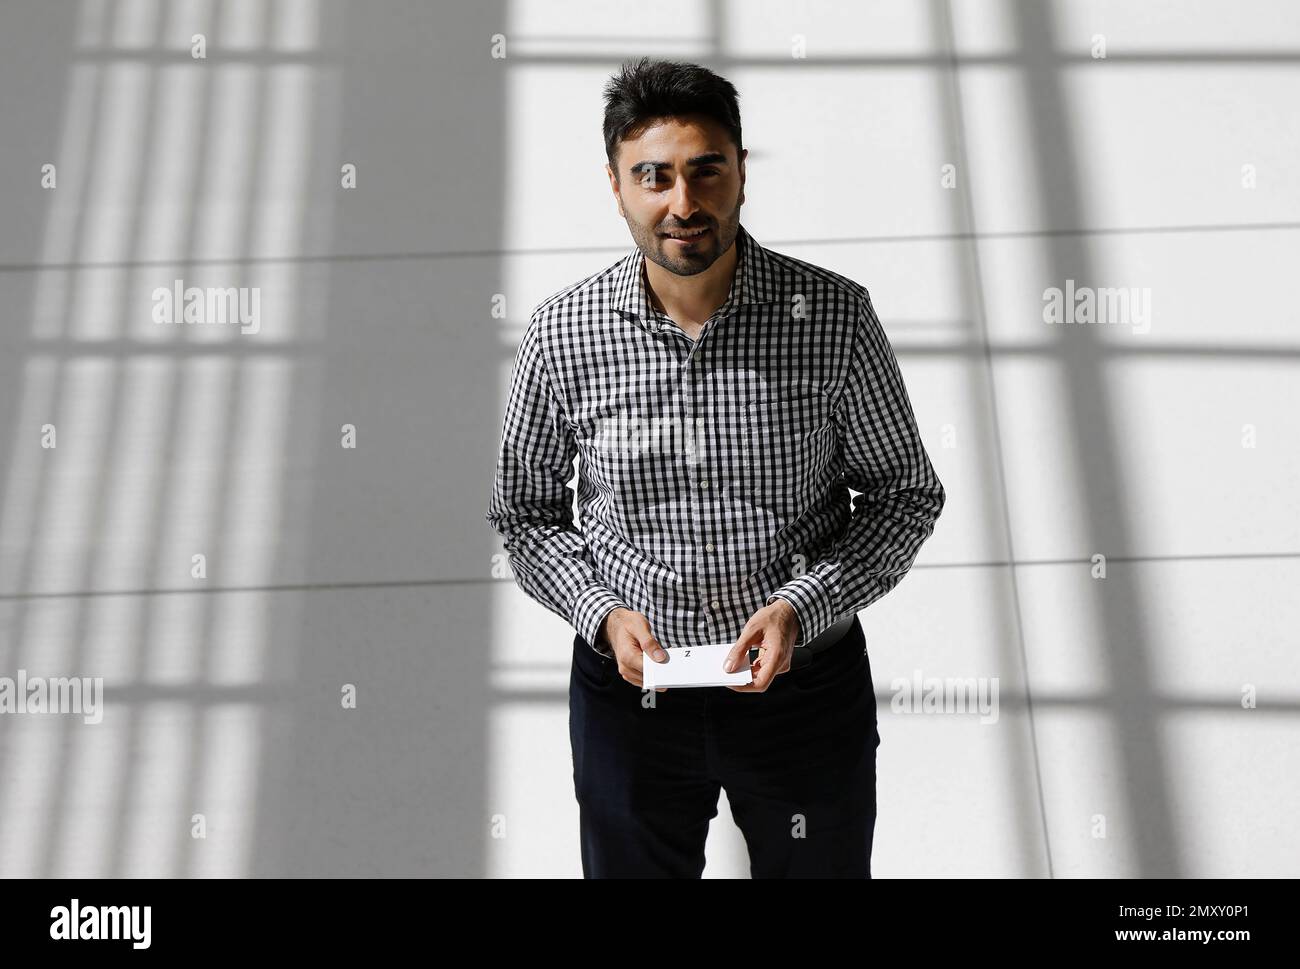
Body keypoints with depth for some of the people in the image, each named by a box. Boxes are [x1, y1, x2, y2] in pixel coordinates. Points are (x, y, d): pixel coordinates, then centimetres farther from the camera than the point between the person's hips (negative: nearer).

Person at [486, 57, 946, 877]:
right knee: (630, 866, 21)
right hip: (629, 685, 1)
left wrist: (803, 608, -17)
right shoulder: (561, 335, -10)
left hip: (807, 681, 0)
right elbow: (524, 510, 3)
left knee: (823, 868, 21)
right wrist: (601, 614, -13)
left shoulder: (836, 315, -13)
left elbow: (906, 493, -3)